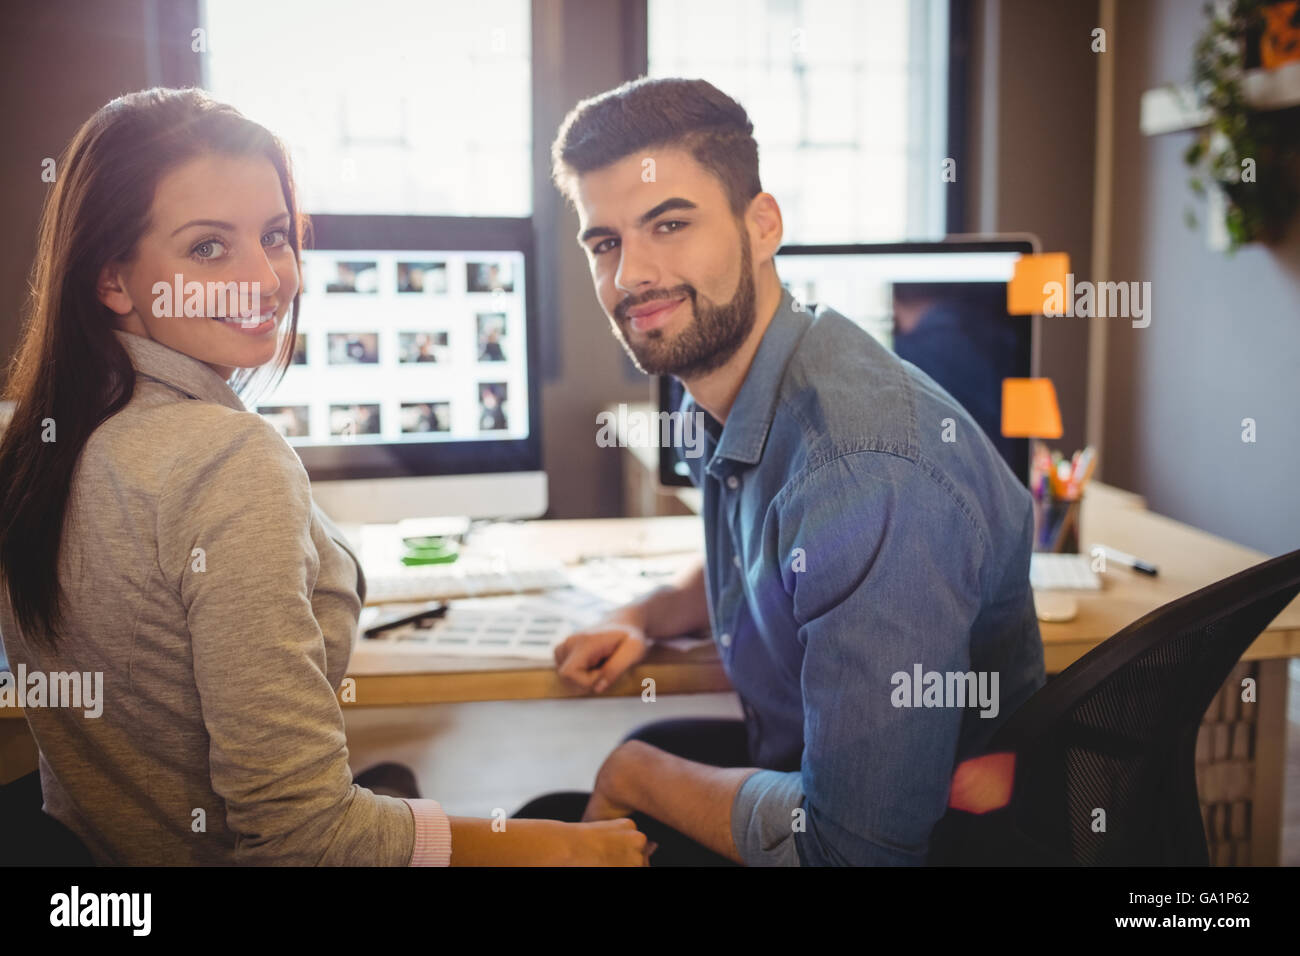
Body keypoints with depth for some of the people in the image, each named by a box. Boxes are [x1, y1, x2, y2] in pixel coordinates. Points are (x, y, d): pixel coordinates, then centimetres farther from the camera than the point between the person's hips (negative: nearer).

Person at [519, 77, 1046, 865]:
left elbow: (859, 845, -31)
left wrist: (637, 776, -16)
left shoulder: (869, 474, -33)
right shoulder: (729, 397, -3)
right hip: (799, 758, 8)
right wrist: (646, 619, -1)